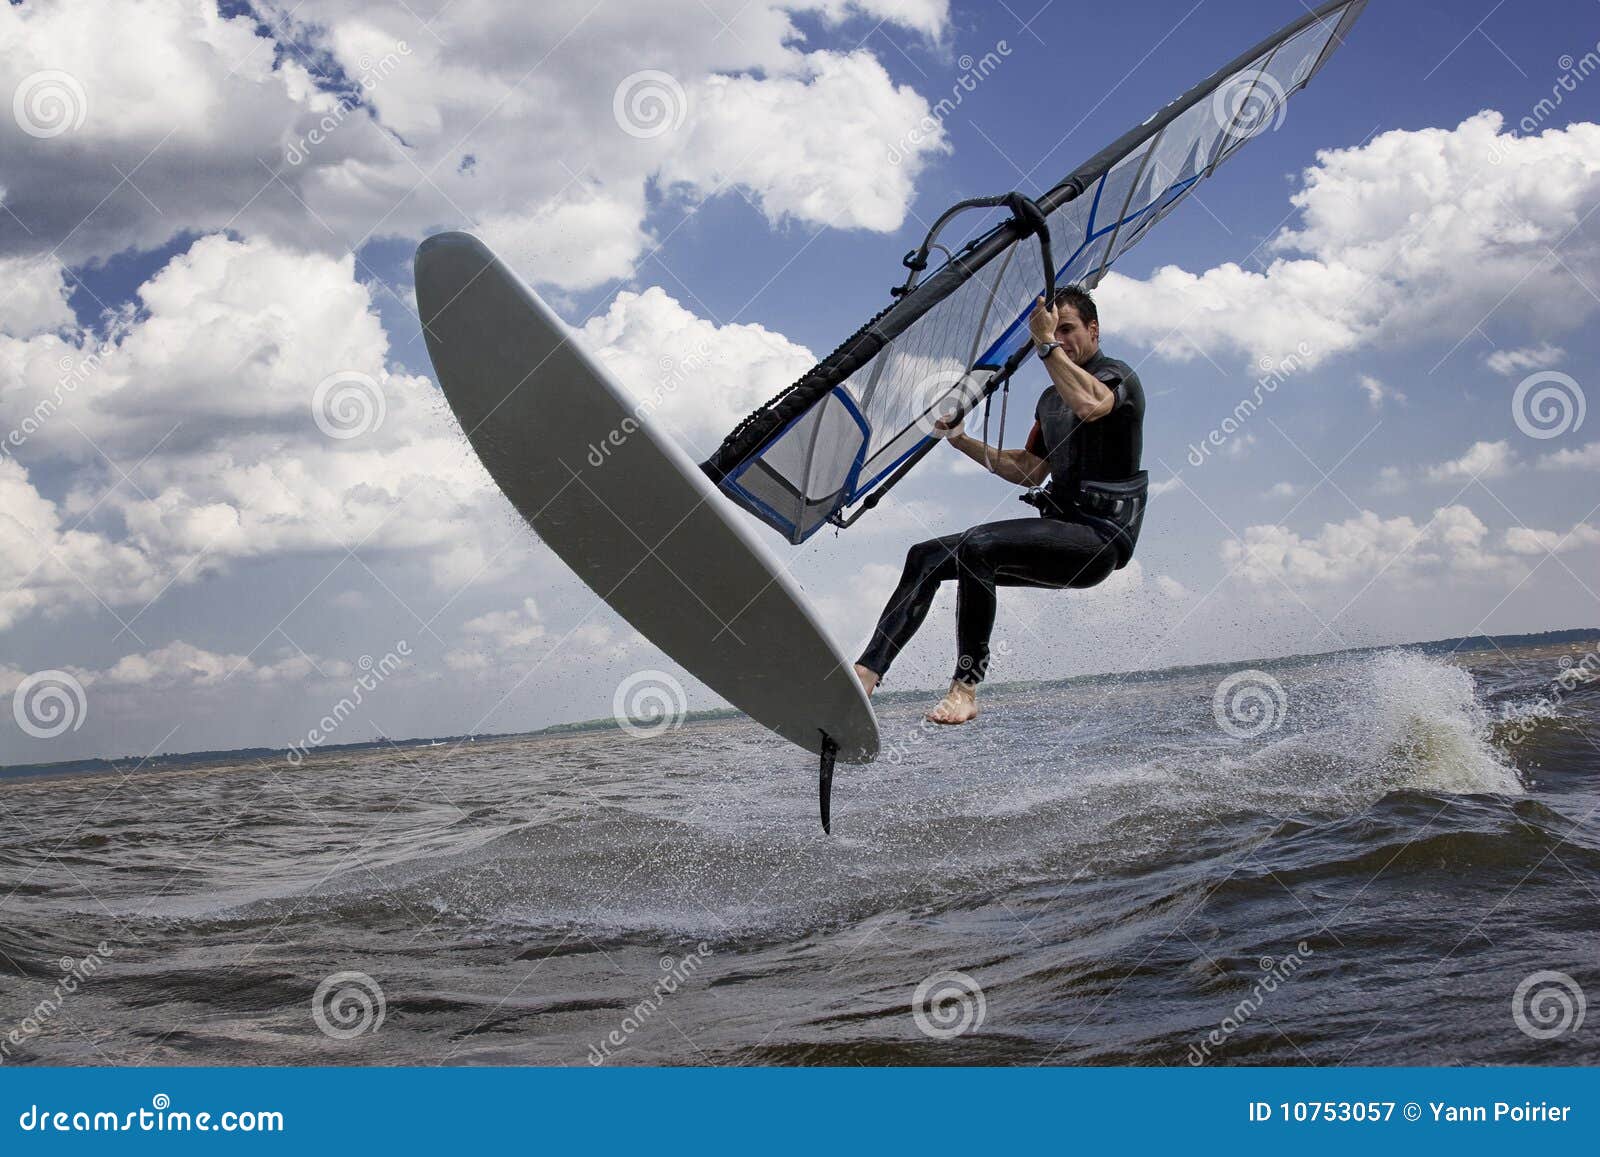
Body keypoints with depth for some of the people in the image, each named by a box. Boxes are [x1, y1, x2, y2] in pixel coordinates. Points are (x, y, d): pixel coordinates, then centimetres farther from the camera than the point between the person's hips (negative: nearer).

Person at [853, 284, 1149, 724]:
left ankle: (966, 689, -29)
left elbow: (1089, 406, -29)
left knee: (976, 547, -32)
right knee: (925, 557, -3)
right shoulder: (1051, 398, 22)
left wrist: (1047, 344, -19)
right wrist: (962, 441, 18)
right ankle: (866, 673, -14)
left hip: (1100, 538, -9)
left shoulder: (1118, 375, -4)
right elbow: (1030, 470, 28)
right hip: (1058, 531, 9)